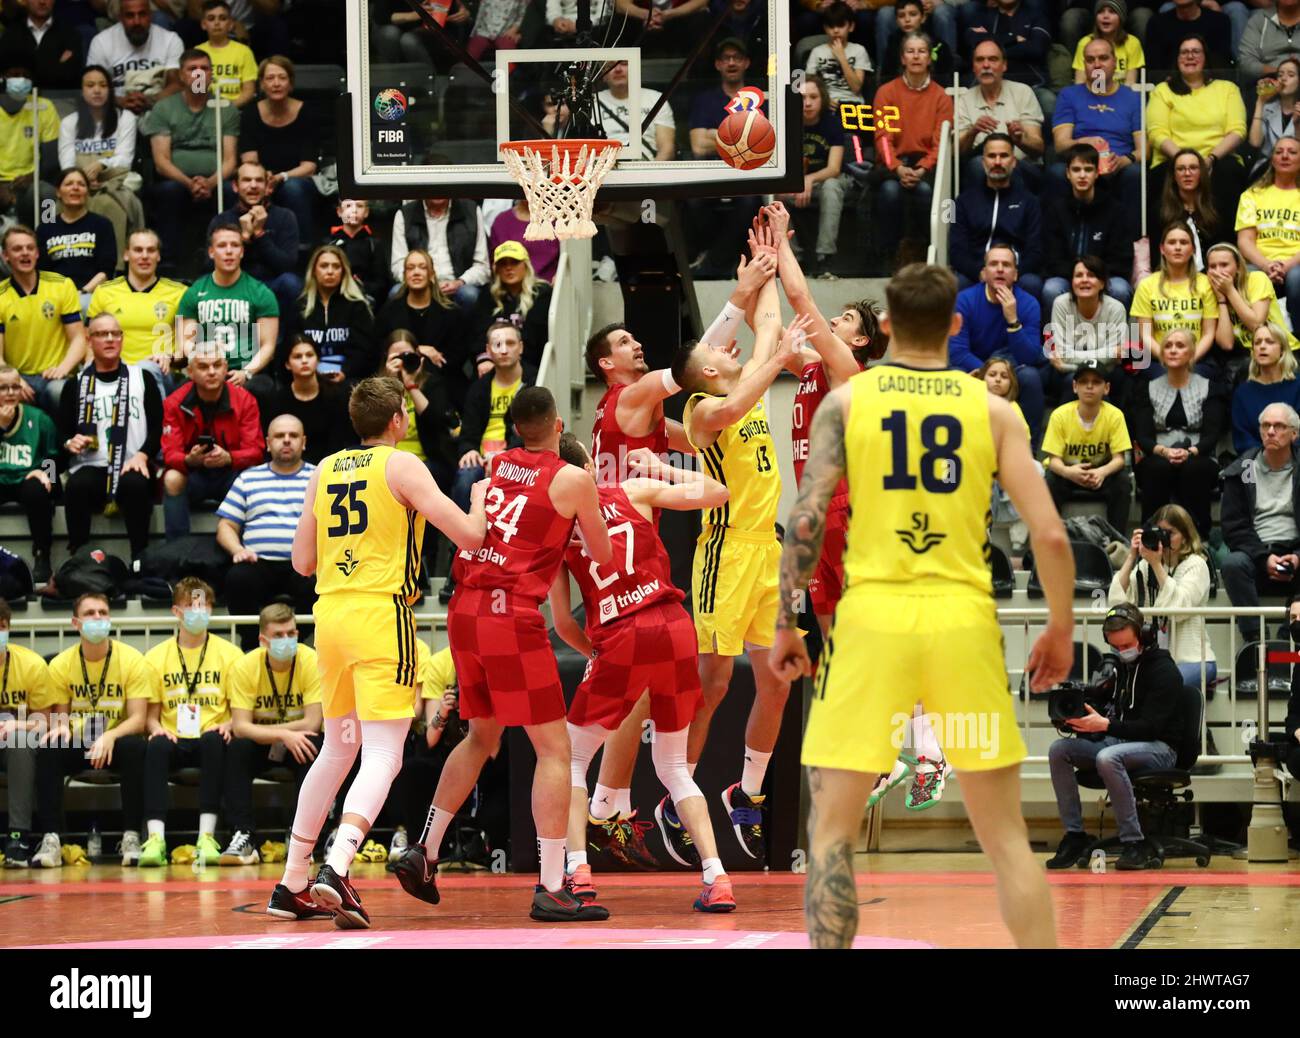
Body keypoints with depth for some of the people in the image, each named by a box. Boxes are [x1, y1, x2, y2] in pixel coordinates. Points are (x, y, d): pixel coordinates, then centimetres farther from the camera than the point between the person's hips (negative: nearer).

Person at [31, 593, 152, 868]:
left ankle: (131, 837, -29)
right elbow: (60, 715, 4)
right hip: (76, 745, 2)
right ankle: (52, 838, -30)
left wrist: (110, 737, -32)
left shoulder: (132, 660, -8)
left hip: (115, 744, -2)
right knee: (47, 750, -29)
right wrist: (60, 727, -22)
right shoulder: (61, 665, -1)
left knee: (135, 747, -35)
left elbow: (138, 719, -12)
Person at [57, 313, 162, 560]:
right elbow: (62, 429, 14)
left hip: (132, 466, -1)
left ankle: (140, 558, -31)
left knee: (135, 484, -37)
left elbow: (158, 426, 8)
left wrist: (143, 454, -10)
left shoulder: (142, 379, 14)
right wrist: (69, 442, -11)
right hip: (90, 466, 1)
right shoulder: (76, 384, 15)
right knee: (76, 487, -35)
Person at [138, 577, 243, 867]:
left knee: (214, 741, -36)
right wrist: (157, 729, -13)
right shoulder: (157, 657, 10)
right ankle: (155, 838, -45)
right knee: (156, 746, -34)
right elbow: (151, 715, 10)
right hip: (175, 742, 1)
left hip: (210, 741, -1)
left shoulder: (229, 654, 8)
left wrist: (228, 726, -16)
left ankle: (207, 837, -40)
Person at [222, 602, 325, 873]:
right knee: (237, 749, -30)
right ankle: (243, 836, -29)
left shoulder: (311, 661, -19)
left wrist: (261, 730, -23)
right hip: (261, 747, 1)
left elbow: (313, 723, -24)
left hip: (298, 742, -1)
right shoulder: (246, 666, -16)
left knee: (314, 750, -33)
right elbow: (240, 728, -22)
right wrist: (284, 734, -37)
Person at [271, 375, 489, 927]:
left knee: (336, 751, 20)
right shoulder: (401, 466, -3)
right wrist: (480, 501, 12)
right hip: (381, 612, -6)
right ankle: (336, 868, -29)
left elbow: (303, 561, 16)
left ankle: (292, 882, 22)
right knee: (382, 755, -9)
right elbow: (469, 535, -8)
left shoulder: (325, 470, 14)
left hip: (330, 612, 6)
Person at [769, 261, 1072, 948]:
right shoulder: (991, 408, 5)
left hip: (873, 615, -1)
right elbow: (1050, 535, 0)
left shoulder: (847, 400, 3)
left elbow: (806, 521, -5)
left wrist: (785, 625, 4)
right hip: (963, 617, 1)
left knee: (832, 828, 6)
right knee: (1005, 834, 10)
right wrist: (1060, 628, 14)